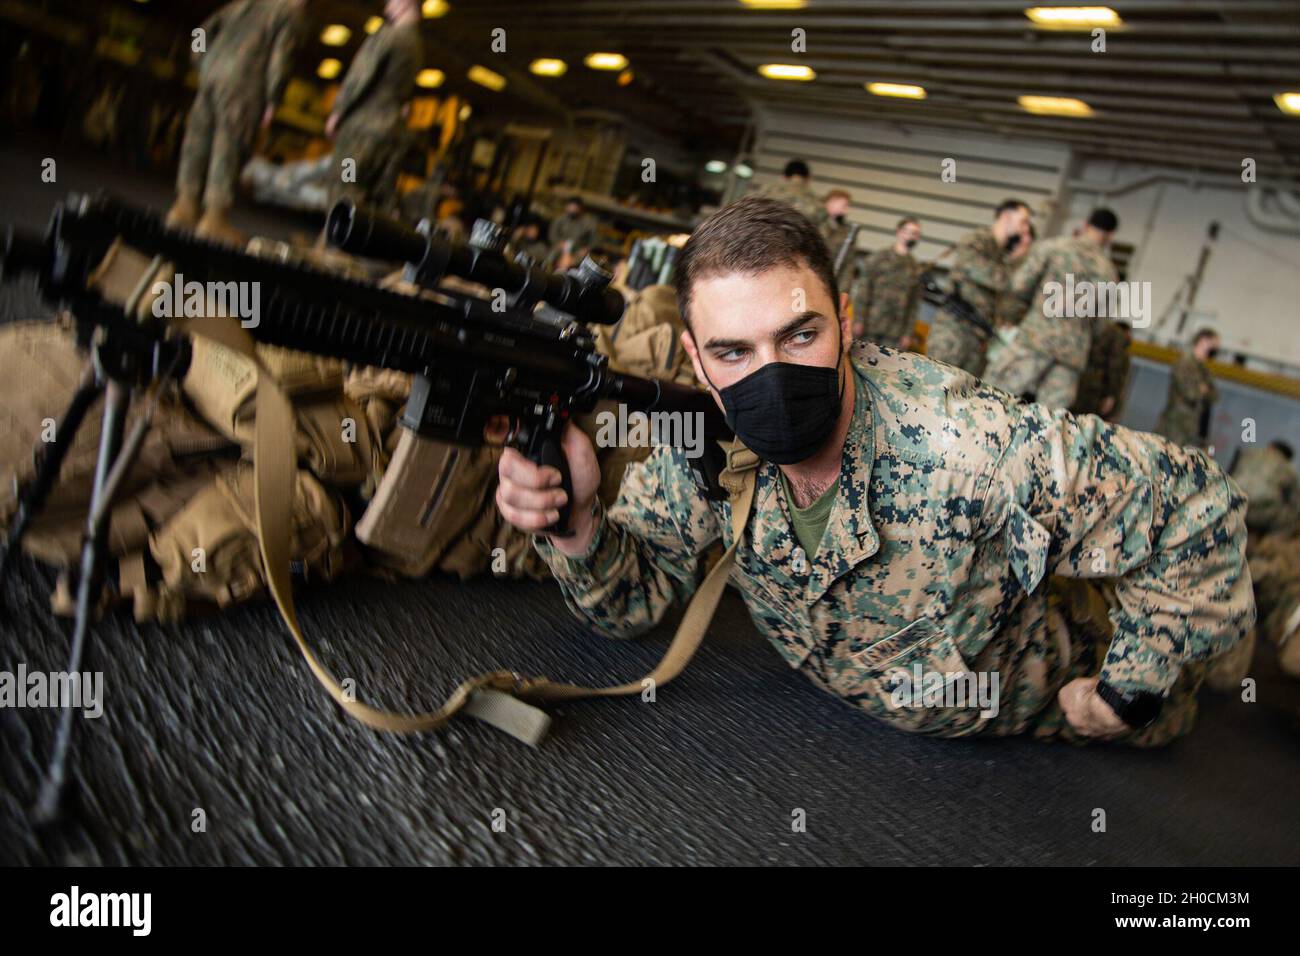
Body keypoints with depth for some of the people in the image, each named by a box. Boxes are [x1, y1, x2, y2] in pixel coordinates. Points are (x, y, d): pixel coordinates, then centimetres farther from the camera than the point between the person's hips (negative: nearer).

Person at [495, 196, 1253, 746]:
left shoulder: (974, 447, -41)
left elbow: (1193, 502, -29)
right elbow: (637, 600, -15)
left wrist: (1130, 689, -20)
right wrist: (575, 522, -37)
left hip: (1059, 706, -3)